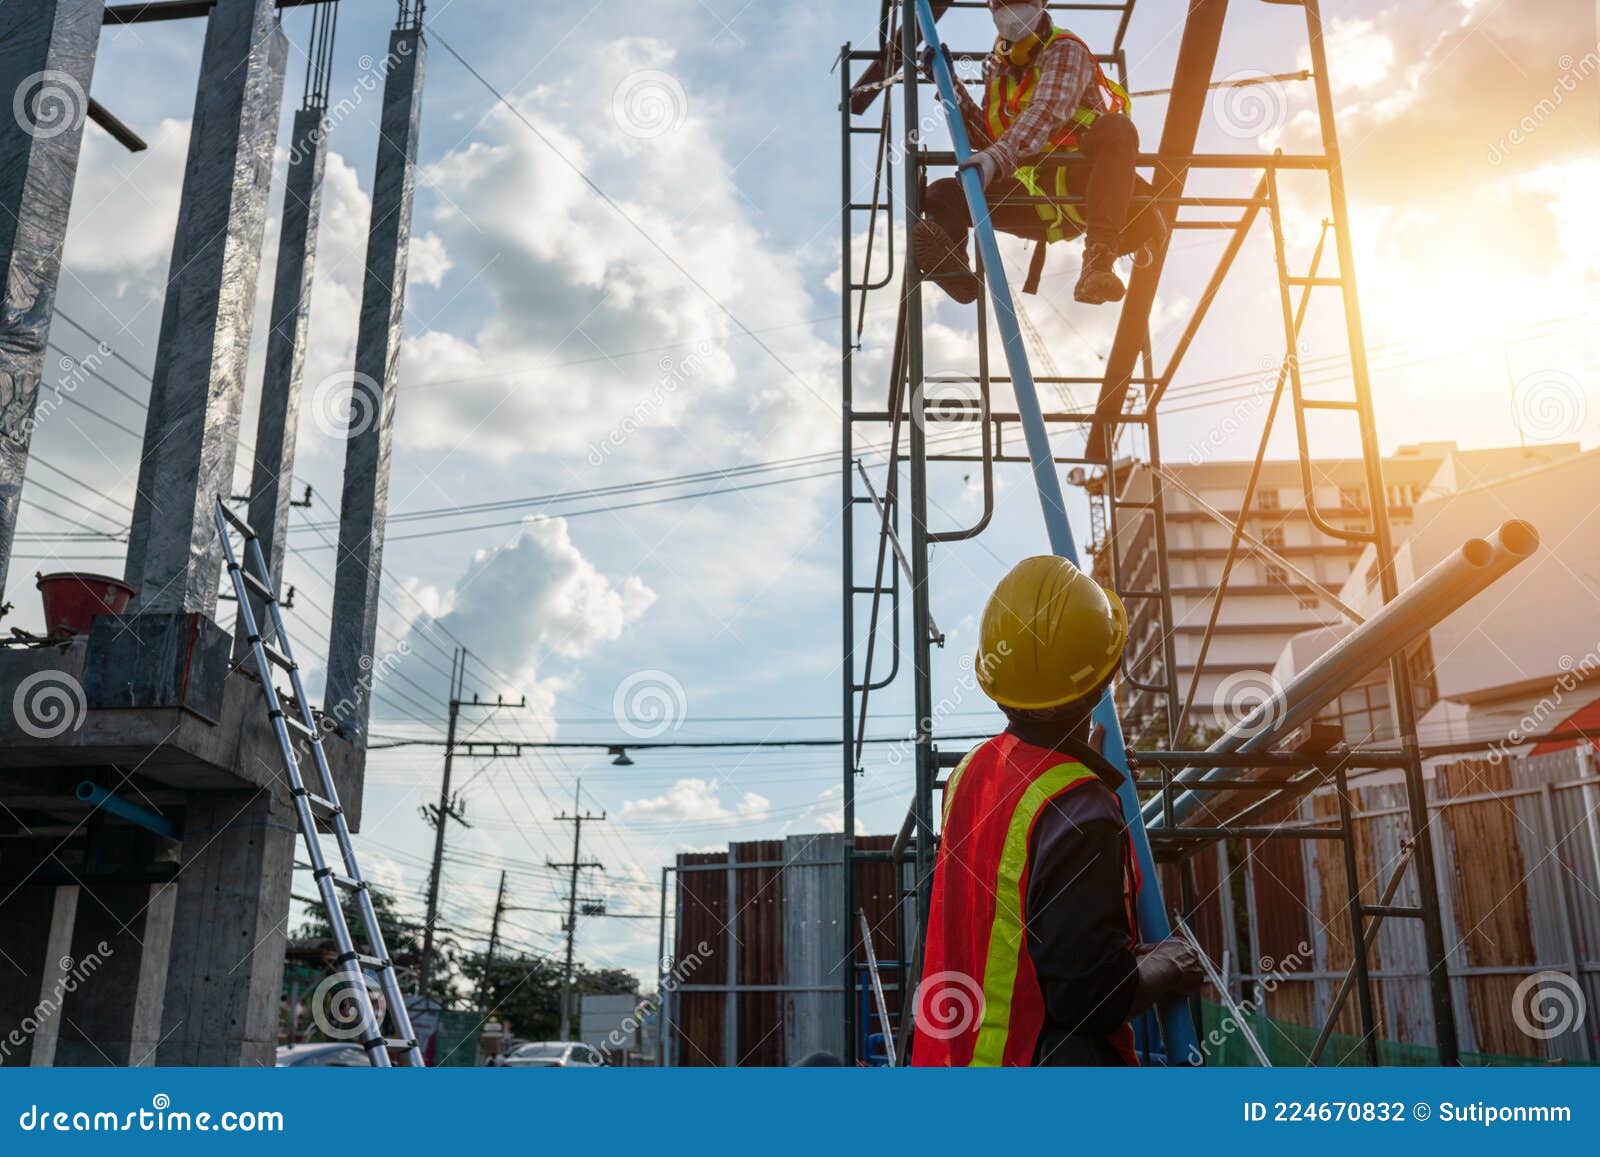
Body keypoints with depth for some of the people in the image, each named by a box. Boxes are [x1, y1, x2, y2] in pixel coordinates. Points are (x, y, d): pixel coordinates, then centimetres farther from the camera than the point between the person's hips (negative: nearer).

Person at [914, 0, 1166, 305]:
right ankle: (950, 265, -47)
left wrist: (999, 157, -39)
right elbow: (986, 139, 18)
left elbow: (1049, 110, -23)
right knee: (942, 195, -11)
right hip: (1037, 196, 5)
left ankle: (1099, 260, -49)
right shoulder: (997, 66, 17)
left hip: (1082, 181, -5)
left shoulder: (1064, 49, -3)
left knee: (1116, 128, -36)